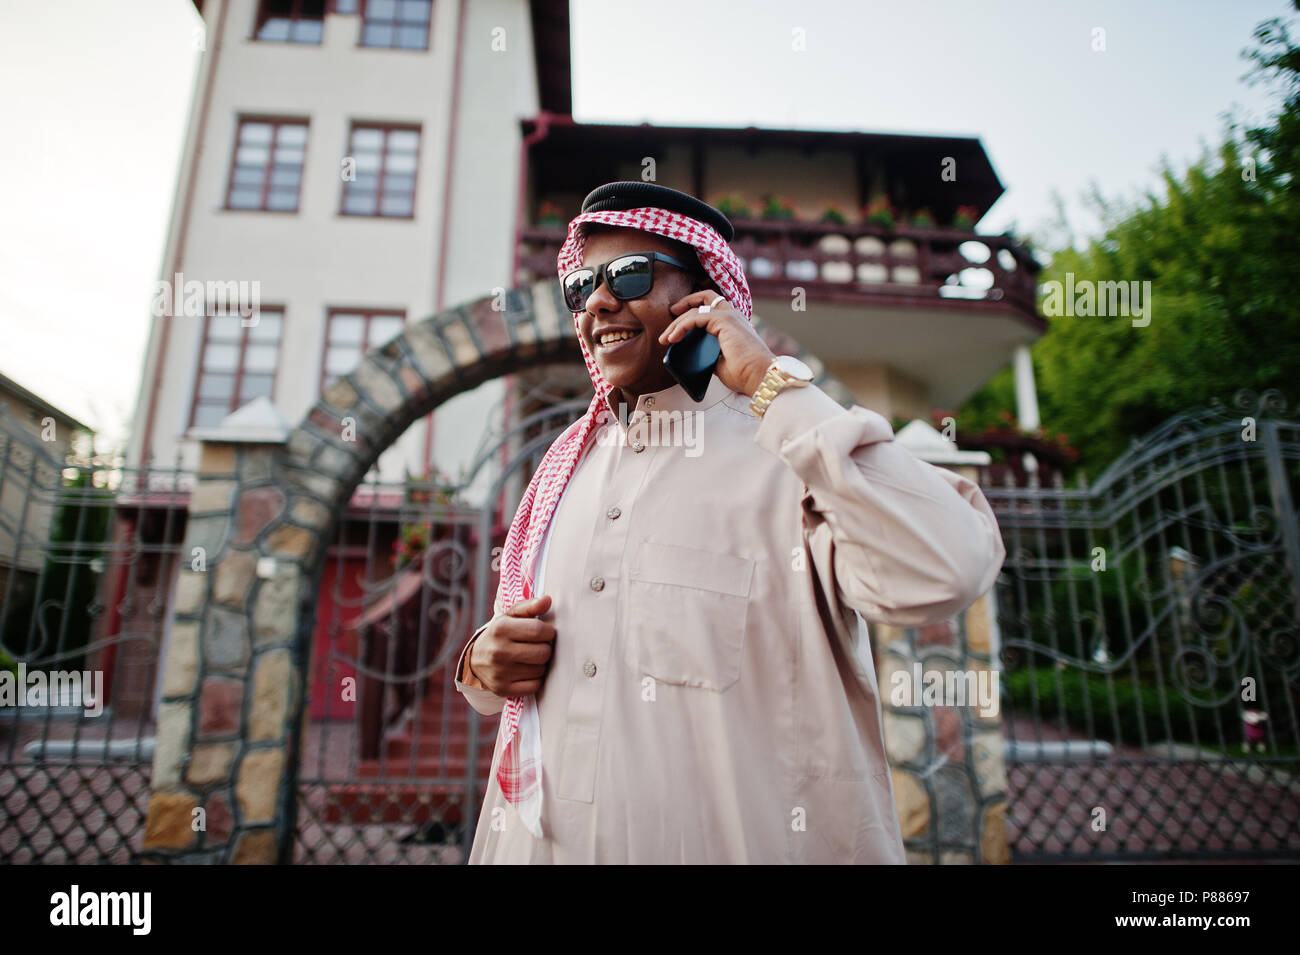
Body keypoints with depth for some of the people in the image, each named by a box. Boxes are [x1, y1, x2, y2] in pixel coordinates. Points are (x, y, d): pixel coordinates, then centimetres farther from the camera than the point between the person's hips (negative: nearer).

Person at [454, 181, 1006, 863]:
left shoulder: (789, 452, -14)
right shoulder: (565, 466, 4)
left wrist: (770, 381, -26)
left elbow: (945, 574, -33)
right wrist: (482, 666, -8)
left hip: (739, 841, -5)